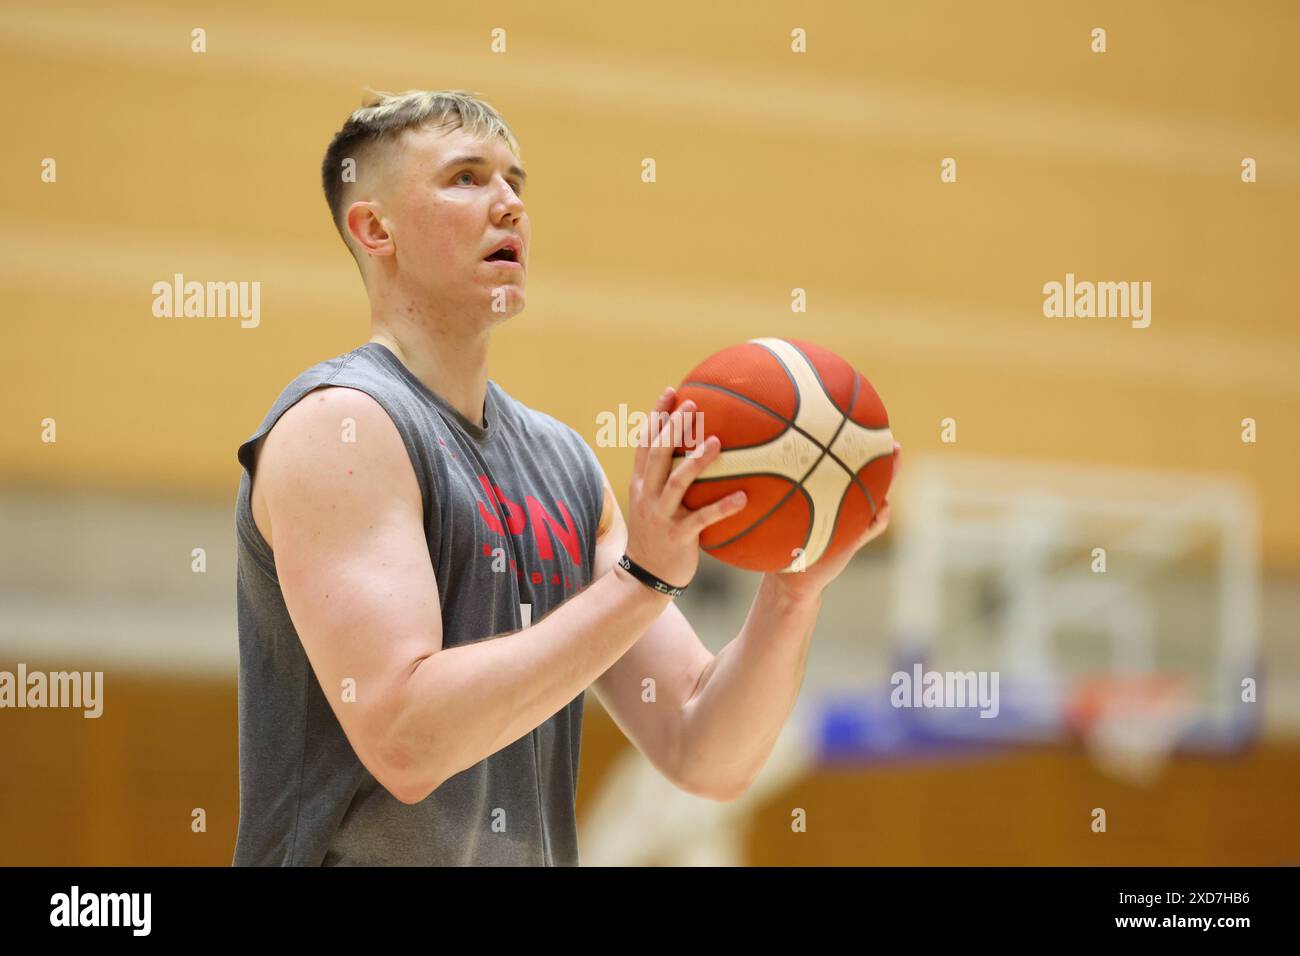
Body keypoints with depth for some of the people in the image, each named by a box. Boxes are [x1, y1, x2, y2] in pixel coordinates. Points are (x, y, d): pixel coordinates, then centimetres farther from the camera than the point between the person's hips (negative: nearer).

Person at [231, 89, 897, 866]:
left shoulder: (562, 460, 9)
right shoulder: (341, 423, -12)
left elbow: (709, 759, 5)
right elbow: (403, 740, -23)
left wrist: (793, 592, -10)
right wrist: (641, 577, -23)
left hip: (538, 850, 7)